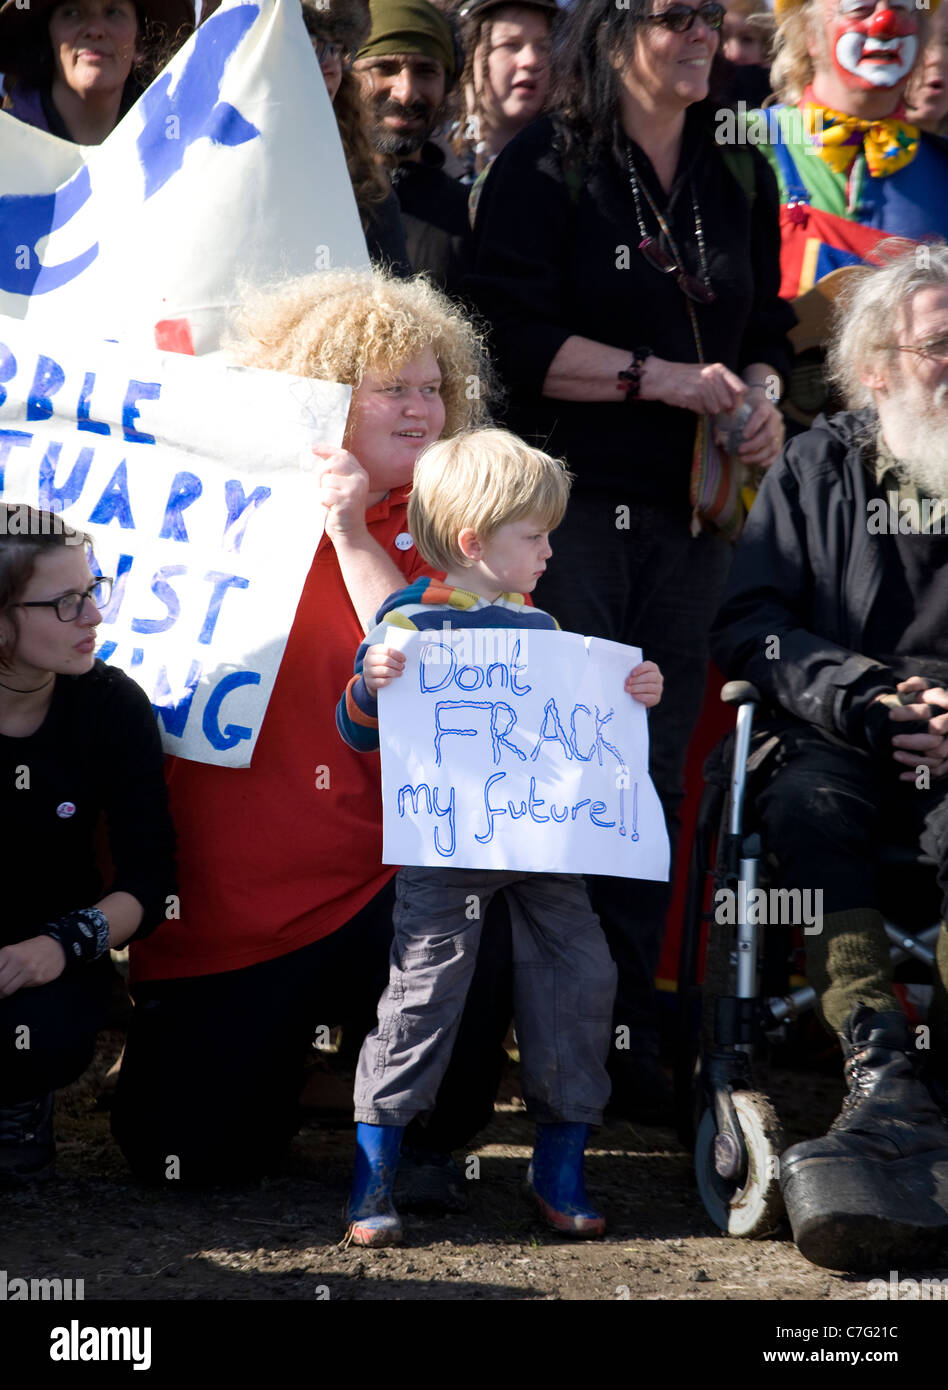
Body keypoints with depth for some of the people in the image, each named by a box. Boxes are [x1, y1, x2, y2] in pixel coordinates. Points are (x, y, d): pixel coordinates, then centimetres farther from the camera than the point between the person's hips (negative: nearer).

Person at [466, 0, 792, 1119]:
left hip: (693, 515, 5)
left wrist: (760, 397, -1)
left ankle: (629, 1036, 11)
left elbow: (764, 335, 21)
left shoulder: (740, 180, 14)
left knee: (657, 774, 6)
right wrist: (661, 377, -15)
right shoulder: (547, 164, -3)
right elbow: (518, 337, -11)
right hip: (572, 506, -5)